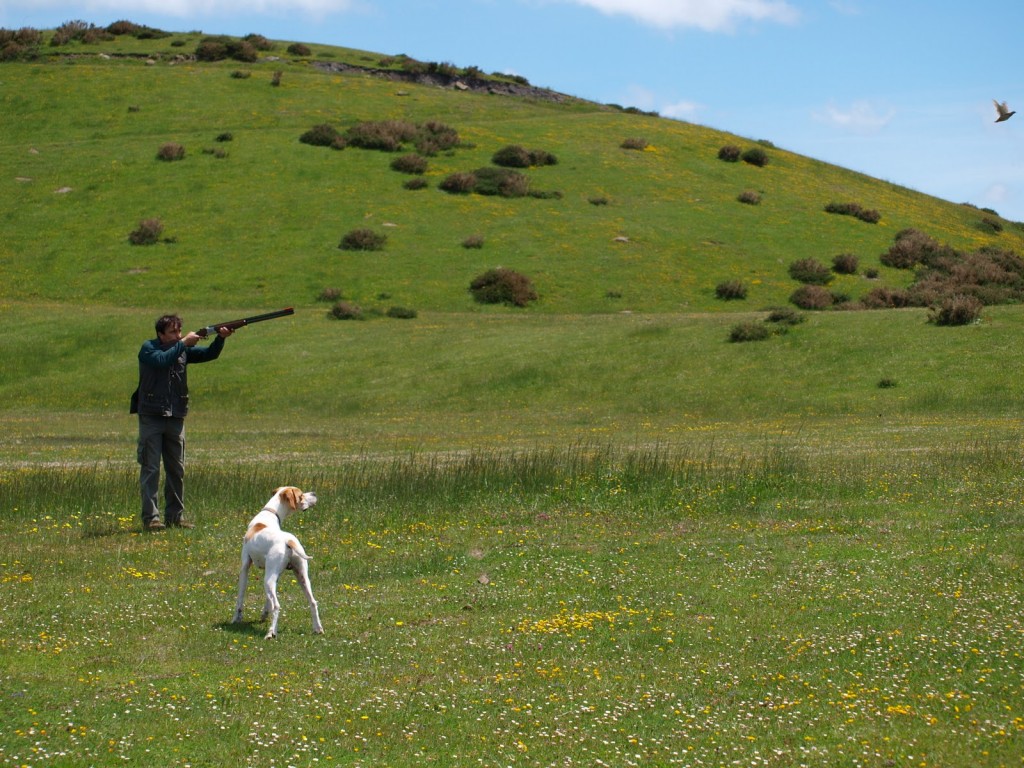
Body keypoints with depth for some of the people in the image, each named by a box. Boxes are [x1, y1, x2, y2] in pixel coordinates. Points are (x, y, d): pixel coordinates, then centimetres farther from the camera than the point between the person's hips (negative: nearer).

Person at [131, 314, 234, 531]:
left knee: (177, 470, 7)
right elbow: (163, 360, -24)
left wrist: (220, 338, -17)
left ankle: (175, 516, 14)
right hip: (151, 417, -5)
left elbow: (209, 354, 1)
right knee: (150, 468, -5)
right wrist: (184, 343, -20)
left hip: (175, 418, 5)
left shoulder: (183, 349, 10)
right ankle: (150, 518, -5)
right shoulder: (148, 348, -4)